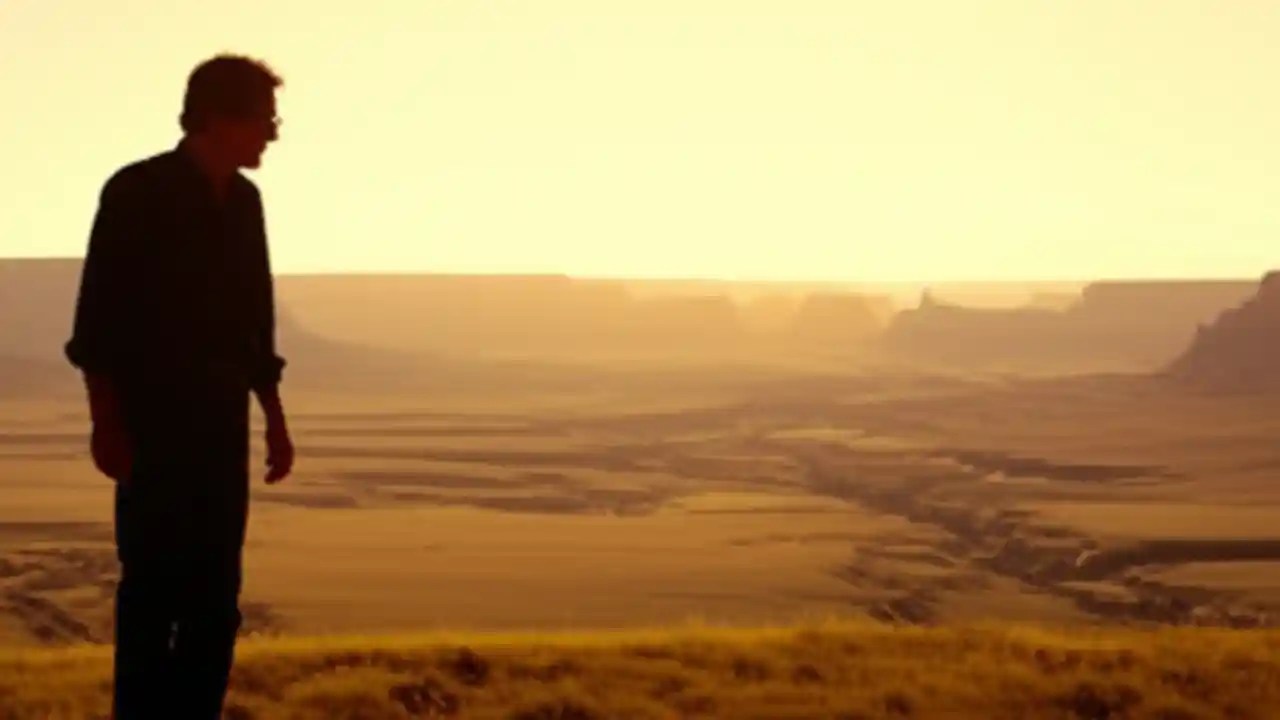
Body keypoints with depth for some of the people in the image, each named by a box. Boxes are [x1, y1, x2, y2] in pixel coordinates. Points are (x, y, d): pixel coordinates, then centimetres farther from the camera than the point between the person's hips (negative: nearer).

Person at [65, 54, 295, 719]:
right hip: (153, 423, -6)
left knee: (215, 595, 6)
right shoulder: (137, 193, -8)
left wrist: (275, 421, 15)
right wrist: (106, 422, -16)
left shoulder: (242, 201, 11)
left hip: (221, 425, 6)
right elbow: (98, 316, -10)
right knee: (153, 586, -5)